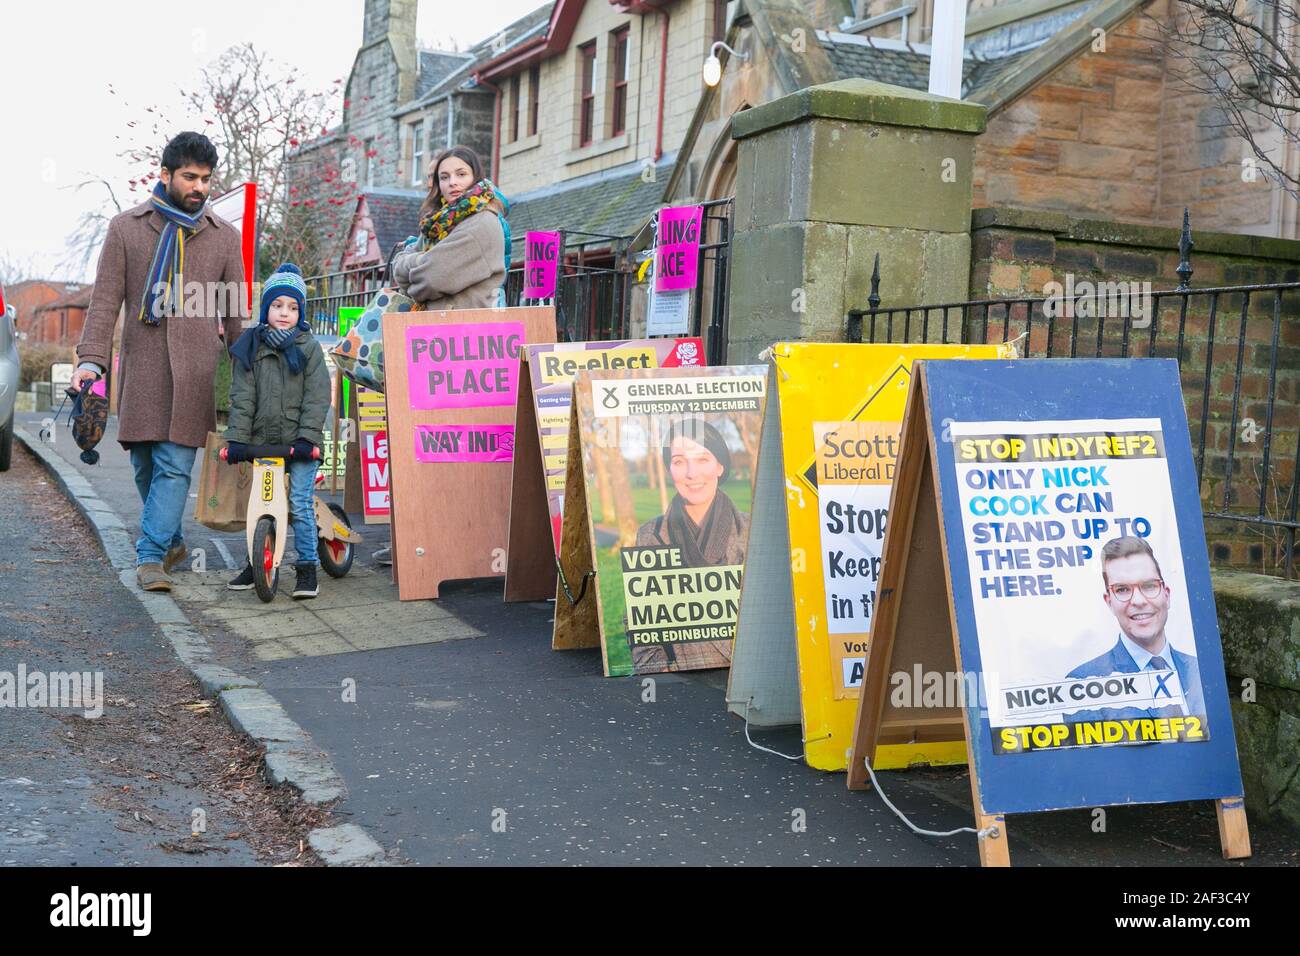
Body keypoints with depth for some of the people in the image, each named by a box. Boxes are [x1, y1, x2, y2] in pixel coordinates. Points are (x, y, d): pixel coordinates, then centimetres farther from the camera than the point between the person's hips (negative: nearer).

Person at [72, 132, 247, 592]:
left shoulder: (224, 235, 10)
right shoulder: (126, 228, 8)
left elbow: (235, 310, 13)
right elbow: (105, 299, 3)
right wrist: (91, 359, -8)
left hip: (195, 370, -1)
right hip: (140, 366, 1)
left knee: (175, 464, -9)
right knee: (145, 464, 8)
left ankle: (152, 555, -6)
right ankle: (172, 542, 26)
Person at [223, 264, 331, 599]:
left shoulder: (308, 347, 1)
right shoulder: (250, 348, 6)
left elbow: (317, 397, -4)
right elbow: (242, 397, 2)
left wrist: (307, 436, -14)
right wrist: (237, 438, -7)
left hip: (300, 443, -3)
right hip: (263, 441, 3)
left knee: (300, 503, -7)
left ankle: (307, 567, 4)